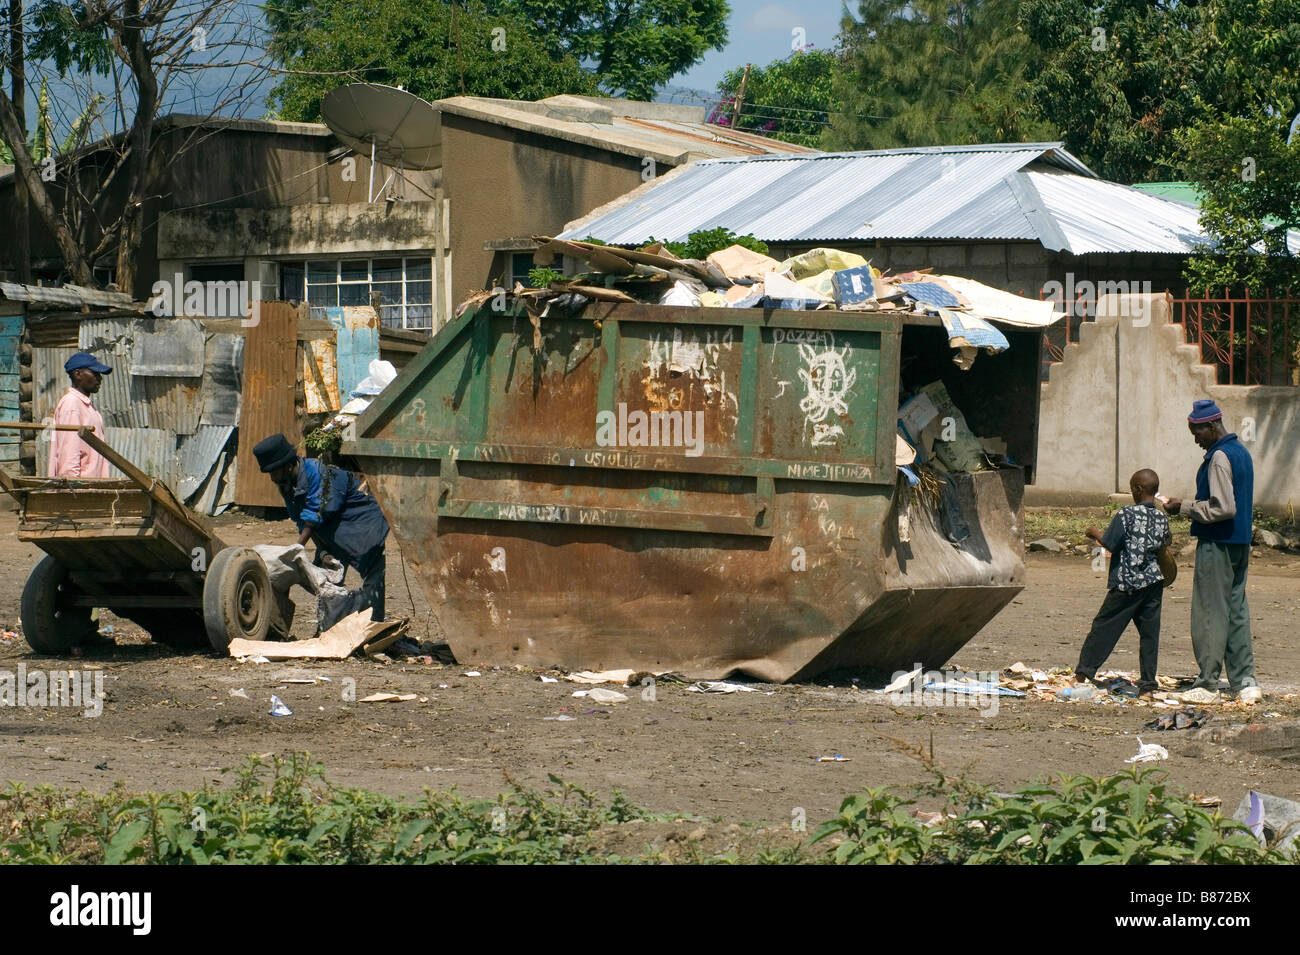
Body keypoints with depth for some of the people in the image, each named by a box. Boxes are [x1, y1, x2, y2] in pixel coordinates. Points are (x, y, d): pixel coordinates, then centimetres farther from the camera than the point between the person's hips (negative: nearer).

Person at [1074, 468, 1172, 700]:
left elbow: (1109, 544, -10)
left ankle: (1084, 671, 12)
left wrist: (1095, 533, 8)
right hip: (1153, 582, 5)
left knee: (1104, 626, 6)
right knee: (1149, 632, 4)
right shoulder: (1162, 518, 4)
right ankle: (1147, 685, 2)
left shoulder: (1126, 514, -12)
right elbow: (1164, 545, 13)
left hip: (1126, 584, -4)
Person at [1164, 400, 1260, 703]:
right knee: (1236, 610, 9)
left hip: (1217, 545, -9)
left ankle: (1208, 681, -1)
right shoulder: (1241, 452, 14)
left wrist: (1185, 506, -12)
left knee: (1210, 611, -3)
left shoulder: (1219, 457, -16)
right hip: (1240, 543, 9)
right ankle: (1244, 680, 6)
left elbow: (1223, 507, -23)